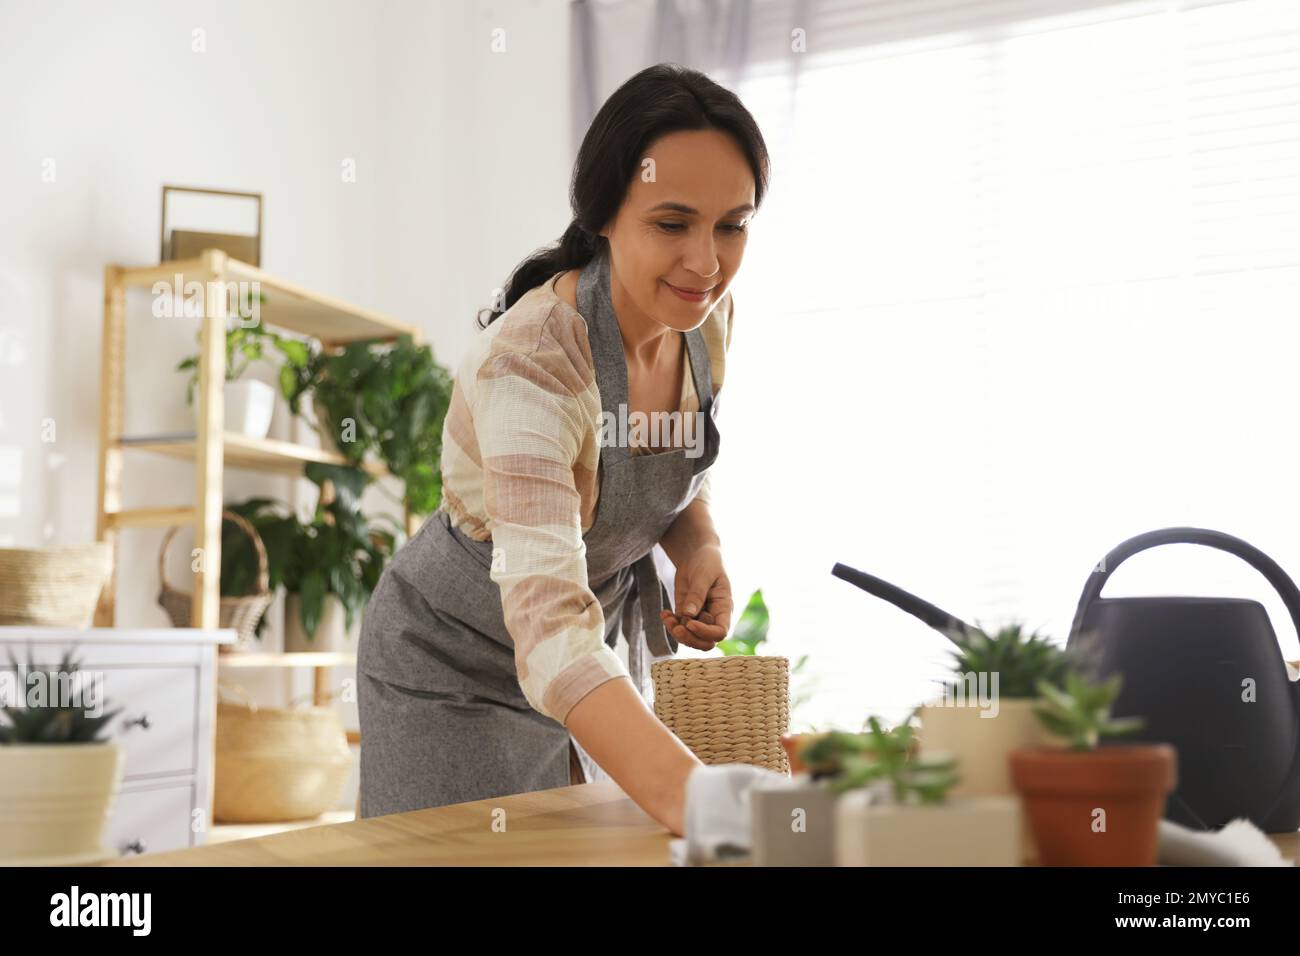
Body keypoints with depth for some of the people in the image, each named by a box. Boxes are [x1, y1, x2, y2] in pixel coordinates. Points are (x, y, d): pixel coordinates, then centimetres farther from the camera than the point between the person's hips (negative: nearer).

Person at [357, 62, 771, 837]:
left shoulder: (707, 315, -13)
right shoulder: (531, 362, -35)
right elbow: (547, 626, -45)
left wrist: (701, 551, -15)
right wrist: (691, 795, -60)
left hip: (600, 641, 6)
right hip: (459, 664, -6)